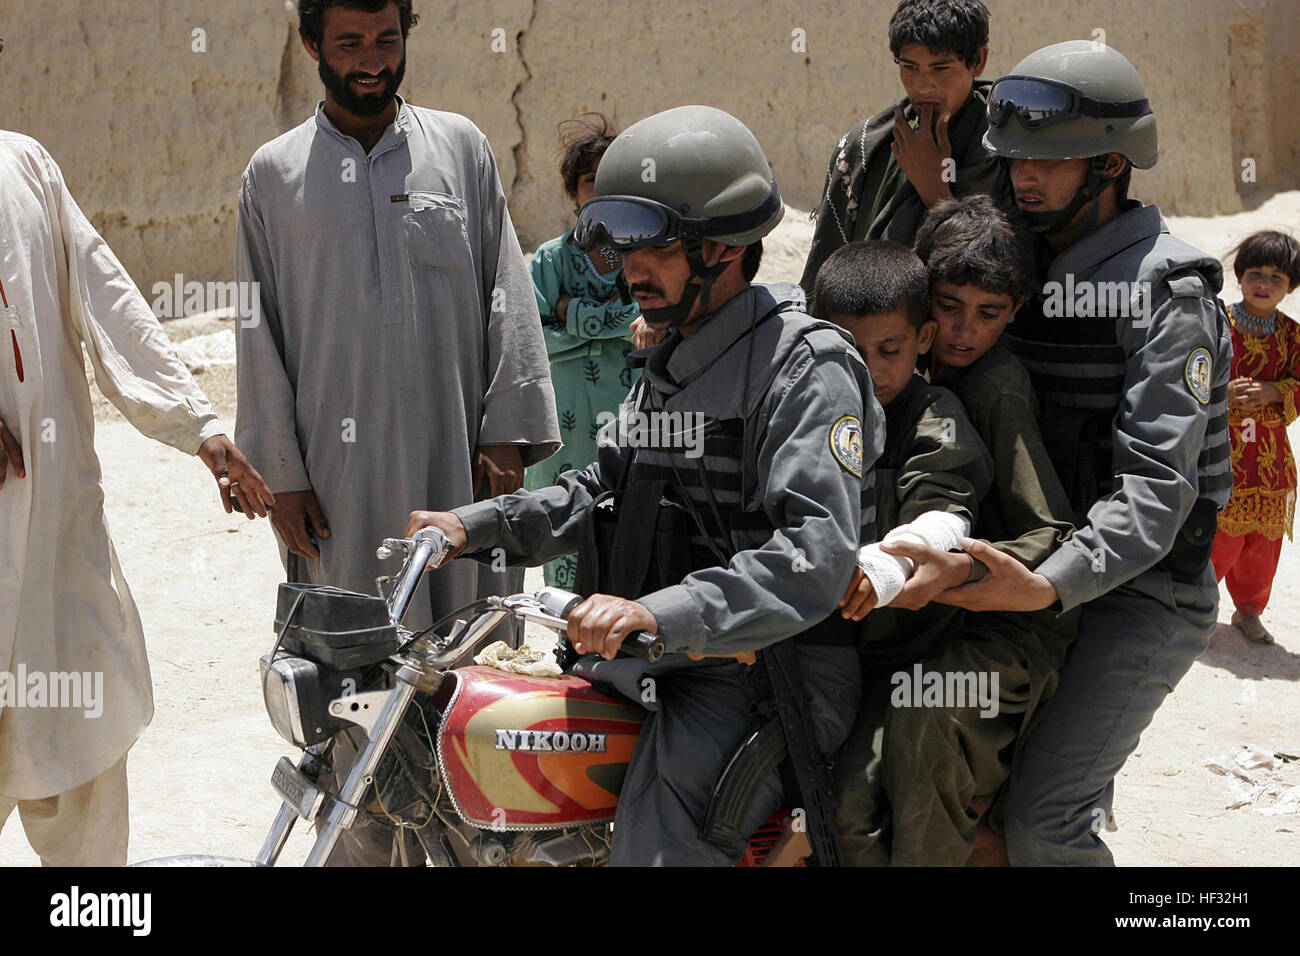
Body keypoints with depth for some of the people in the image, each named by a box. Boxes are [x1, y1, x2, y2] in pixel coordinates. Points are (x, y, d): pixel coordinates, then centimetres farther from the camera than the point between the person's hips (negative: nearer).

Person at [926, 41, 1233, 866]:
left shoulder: (1166, 294, -15)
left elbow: (1158, 486, -25)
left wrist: (1048, 587, -38)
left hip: (1143, 590, -8)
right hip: (1049, 572, 8)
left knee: (1043, 817, -17)